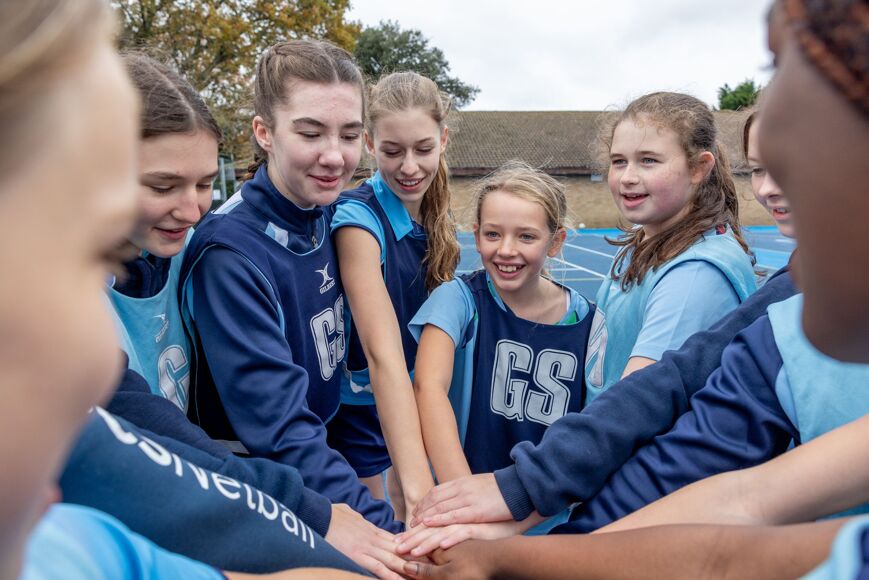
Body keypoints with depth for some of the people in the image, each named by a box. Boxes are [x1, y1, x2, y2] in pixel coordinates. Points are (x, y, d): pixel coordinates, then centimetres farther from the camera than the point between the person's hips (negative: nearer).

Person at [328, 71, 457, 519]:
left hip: (415, 398, 6)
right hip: (359, 405, -6)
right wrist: (418, 484, -43)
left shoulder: (437, 218, -4)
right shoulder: (358, 219, -24)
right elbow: (382, 353, -34)